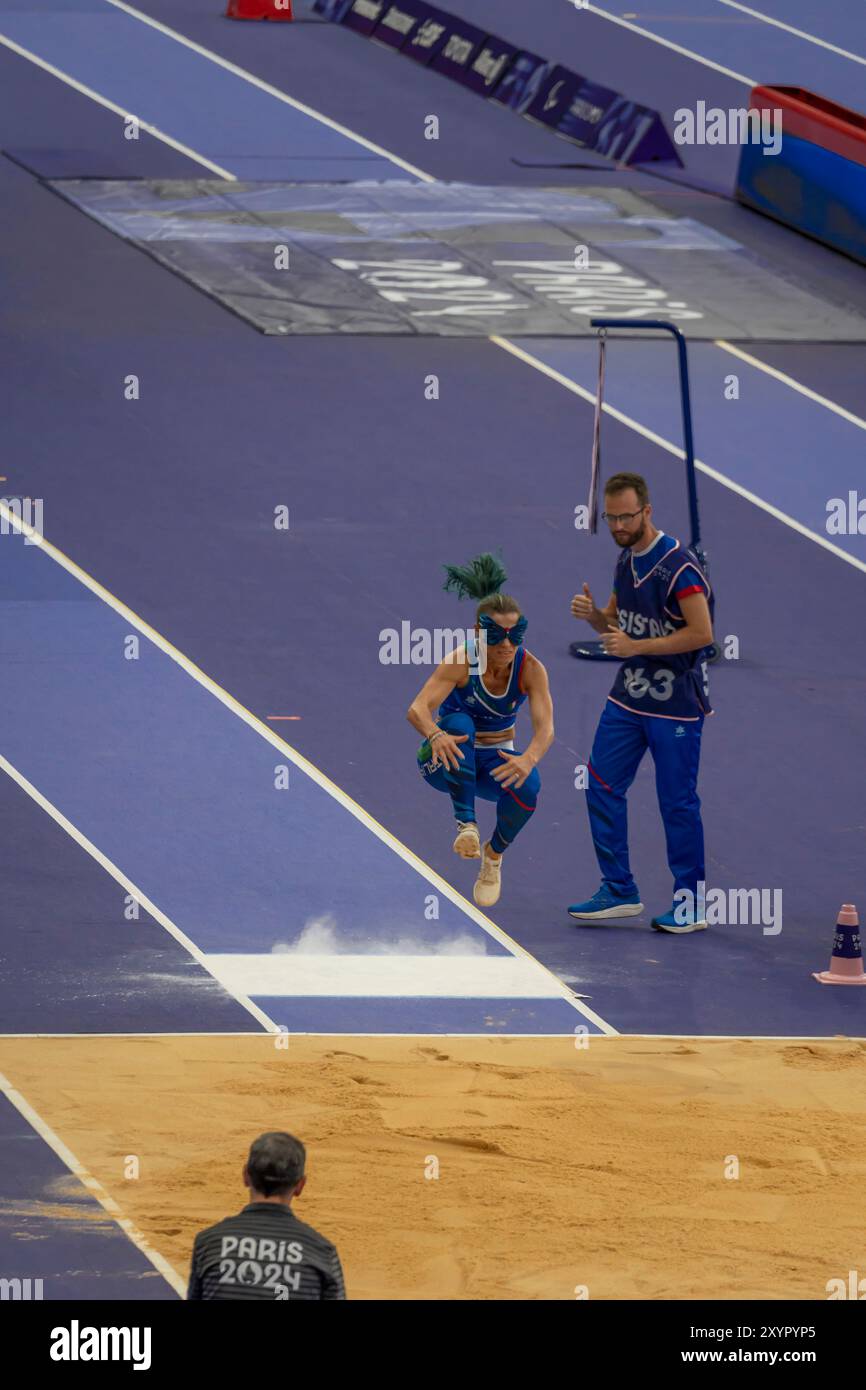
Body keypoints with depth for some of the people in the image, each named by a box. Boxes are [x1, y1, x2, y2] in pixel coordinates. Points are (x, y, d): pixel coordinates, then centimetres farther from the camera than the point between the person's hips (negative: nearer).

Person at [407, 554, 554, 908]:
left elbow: (545, 727, -31)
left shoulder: (530, 669, -18)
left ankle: (495, 853, 0)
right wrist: (436, 735, -60)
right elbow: (417, 709, -37)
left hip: (494, 762, 2)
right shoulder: (462, 662, -24)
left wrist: (529, 759, -54)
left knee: (526, 786, -32)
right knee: (459, 723, -35)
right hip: (450, 761, -2)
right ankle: (465, 824, -30)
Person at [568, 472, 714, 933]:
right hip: (628, 699, 8)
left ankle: (691, 906, 8)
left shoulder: (678, 565, -18)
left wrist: (636, 647, -22)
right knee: (602, 787, 6)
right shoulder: (626, 559, 9)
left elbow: (701, 634, -23)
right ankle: (619, 892, 16)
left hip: (675, 705, -8)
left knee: (677, 803, -2)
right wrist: (593, 614, -3)